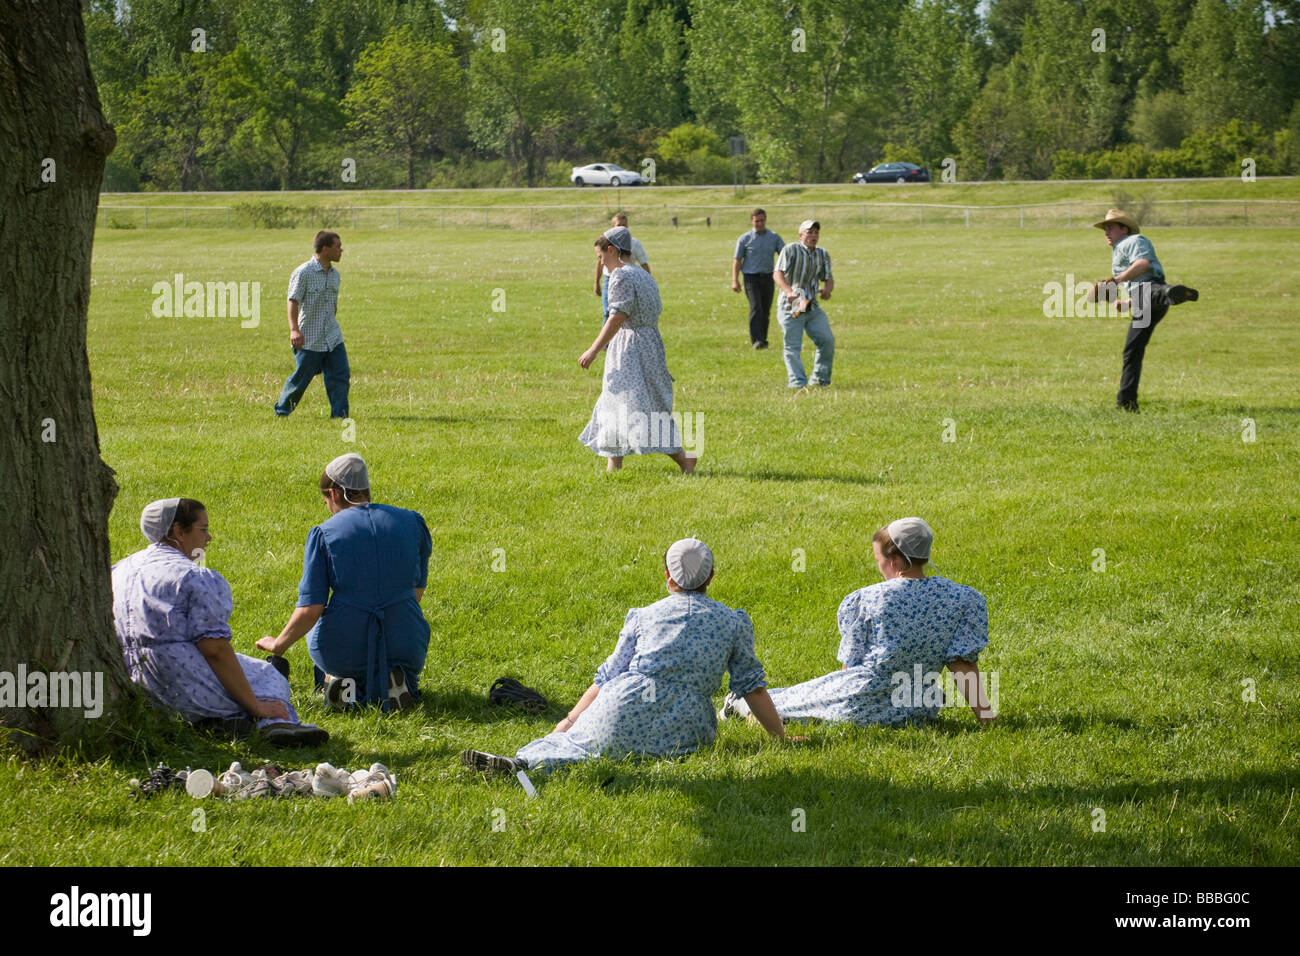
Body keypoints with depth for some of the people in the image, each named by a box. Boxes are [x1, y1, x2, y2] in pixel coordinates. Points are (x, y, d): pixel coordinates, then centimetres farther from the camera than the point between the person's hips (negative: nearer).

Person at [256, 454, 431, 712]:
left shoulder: (323, 533, -6)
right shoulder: (412, 522, 3)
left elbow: (309, 610, -8)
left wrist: (279, 644, 9)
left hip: (344, 650, -1)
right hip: (405, 648, 1)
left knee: (314, 627, 36)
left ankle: (343, 681, 5)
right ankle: (392, 683, 2)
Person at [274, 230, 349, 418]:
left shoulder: (334, 274, 12)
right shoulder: (303, 273, -11)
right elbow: (293, 302, -17)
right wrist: (294, 330, -27)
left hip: (333, 339, 6)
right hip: (309, 339, -6)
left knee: (341, 376, -5)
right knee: (301, 379, 1)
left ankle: (339, 415, -3)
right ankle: (281, 411, 21)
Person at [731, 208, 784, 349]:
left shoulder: (774, 238, 8)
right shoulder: (745, 239, 1)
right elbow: (737, 260, 2)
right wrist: (735, 281, -7)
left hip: (768, 278, 3)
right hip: (751, 278, -3)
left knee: (766, 311, 6)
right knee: (756, 308, -17)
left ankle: (763, 339, 17)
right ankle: (756, 340, -22)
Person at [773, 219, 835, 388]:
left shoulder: (823, 255, 11)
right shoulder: (791, 250, -8)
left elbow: (828, 278, 14)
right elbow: (778, 274, -18)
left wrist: (827, 289, -11)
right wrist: (789, 292, -36)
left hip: (813, 308, 5)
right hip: (790, 309, -5)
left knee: (827, 341, -3)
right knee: (793, 347, -6)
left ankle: (820, 379, 11)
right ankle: (797, 382, -2)